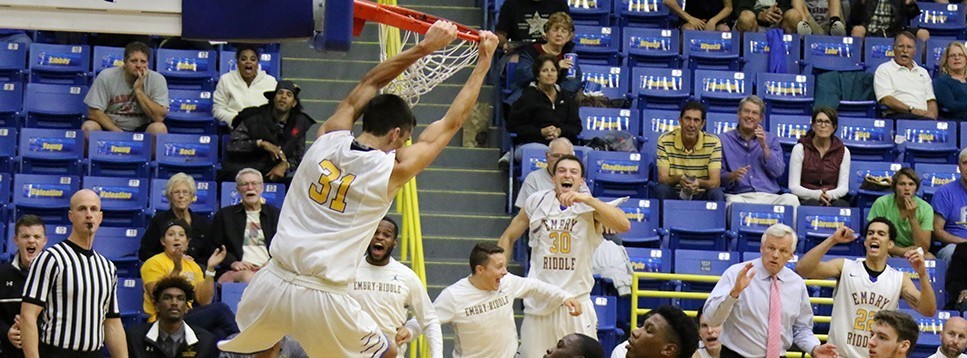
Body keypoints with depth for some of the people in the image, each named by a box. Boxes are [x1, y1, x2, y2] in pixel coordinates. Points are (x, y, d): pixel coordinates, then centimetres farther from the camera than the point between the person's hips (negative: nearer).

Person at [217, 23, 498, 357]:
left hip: (274, 283, 4)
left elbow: (369, 84, 19)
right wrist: (484, 61, 16)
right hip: (322, 298, -4)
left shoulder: (327, 139, 4)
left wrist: (422, 48, 22)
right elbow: (452, 122, 7)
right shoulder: (391, 171, -4)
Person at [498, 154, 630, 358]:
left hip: (576, 301, -2)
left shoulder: (591, 207, -4)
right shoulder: (537, 202, 3)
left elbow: (624, 226, -24)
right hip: (538, 301, 2)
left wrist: (587, 199, -31)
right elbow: (508, 237, 14)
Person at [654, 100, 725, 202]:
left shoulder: (713, 142, -7)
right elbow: (662, 179, -12)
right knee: (661, 189, -32)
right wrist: (678, 179, -36)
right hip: (675, 194, -1)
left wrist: (699, 183, -37)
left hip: (702, 195, 1)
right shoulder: (665, 140, -8)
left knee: (716, 194, -30)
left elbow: (715, 182, -13)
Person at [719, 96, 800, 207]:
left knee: (791, 199, -29)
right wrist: (732, 176, -16)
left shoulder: (771, 140, 17)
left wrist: (764, 147, -4)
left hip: (769, 196, 3)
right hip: (738, 195, -3)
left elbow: (778, 172, 5)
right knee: (734, 203, -39)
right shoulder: (724, 140, 10)